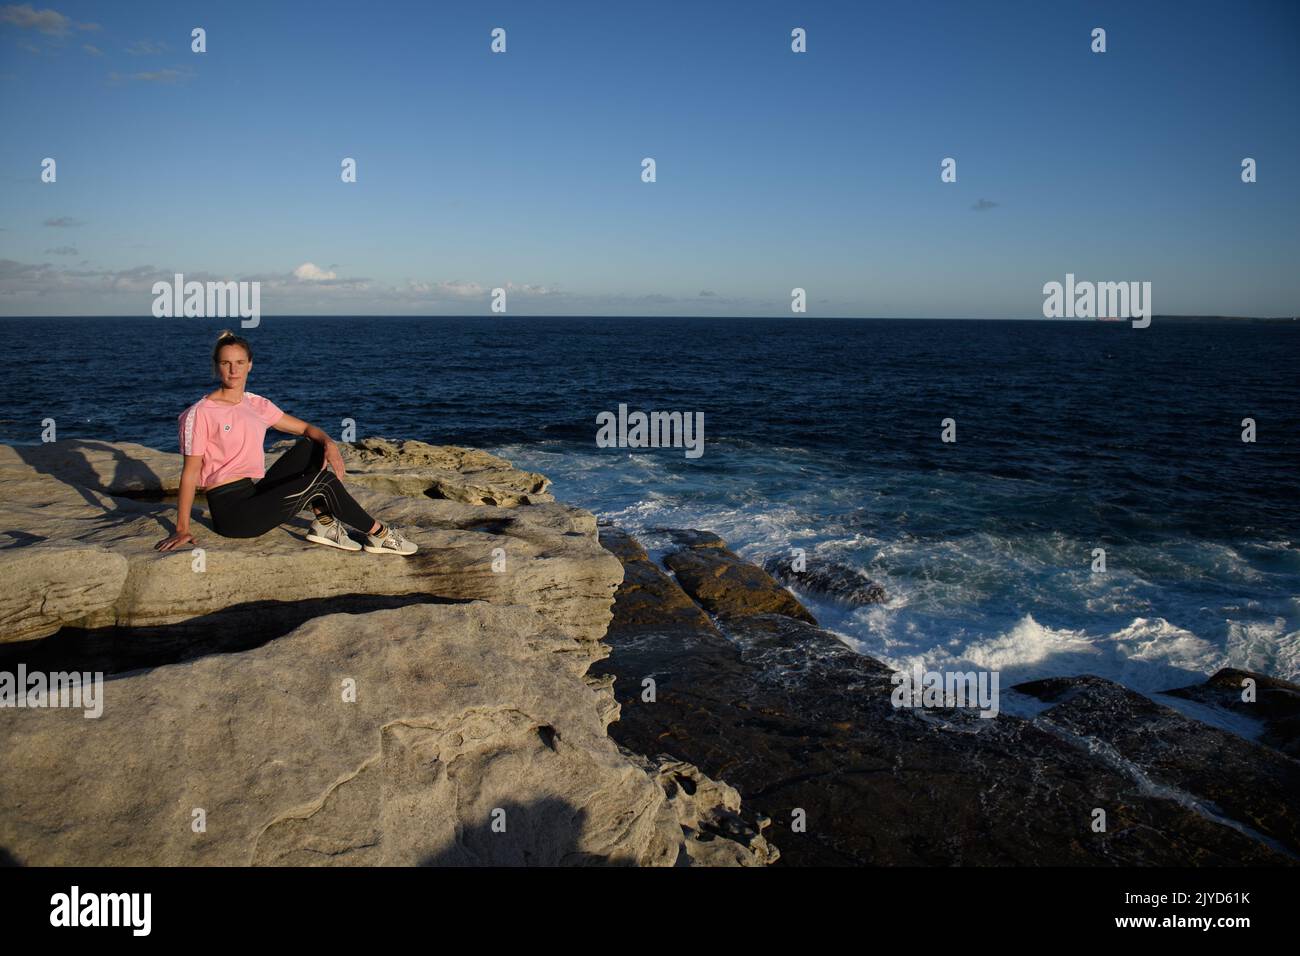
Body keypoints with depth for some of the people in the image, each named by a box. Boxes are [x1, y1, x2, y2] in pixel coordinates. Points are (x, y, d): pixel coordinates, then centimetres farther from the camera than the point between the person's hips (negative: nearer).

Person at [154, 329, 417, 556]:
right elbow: (190, 472, -10)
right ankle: (378, 533, -2)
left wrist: (329, 443, -12)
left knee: (310, 447, -7)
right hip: (231, 510, -7)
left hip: (257, 494, 7)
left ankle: (324, 523, -9)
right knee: (323, 480, -17)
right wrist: (182, 530, -14)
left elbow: (305, 428, 12)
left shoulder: (257, 405, 11)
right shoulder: (201, 413, -8)